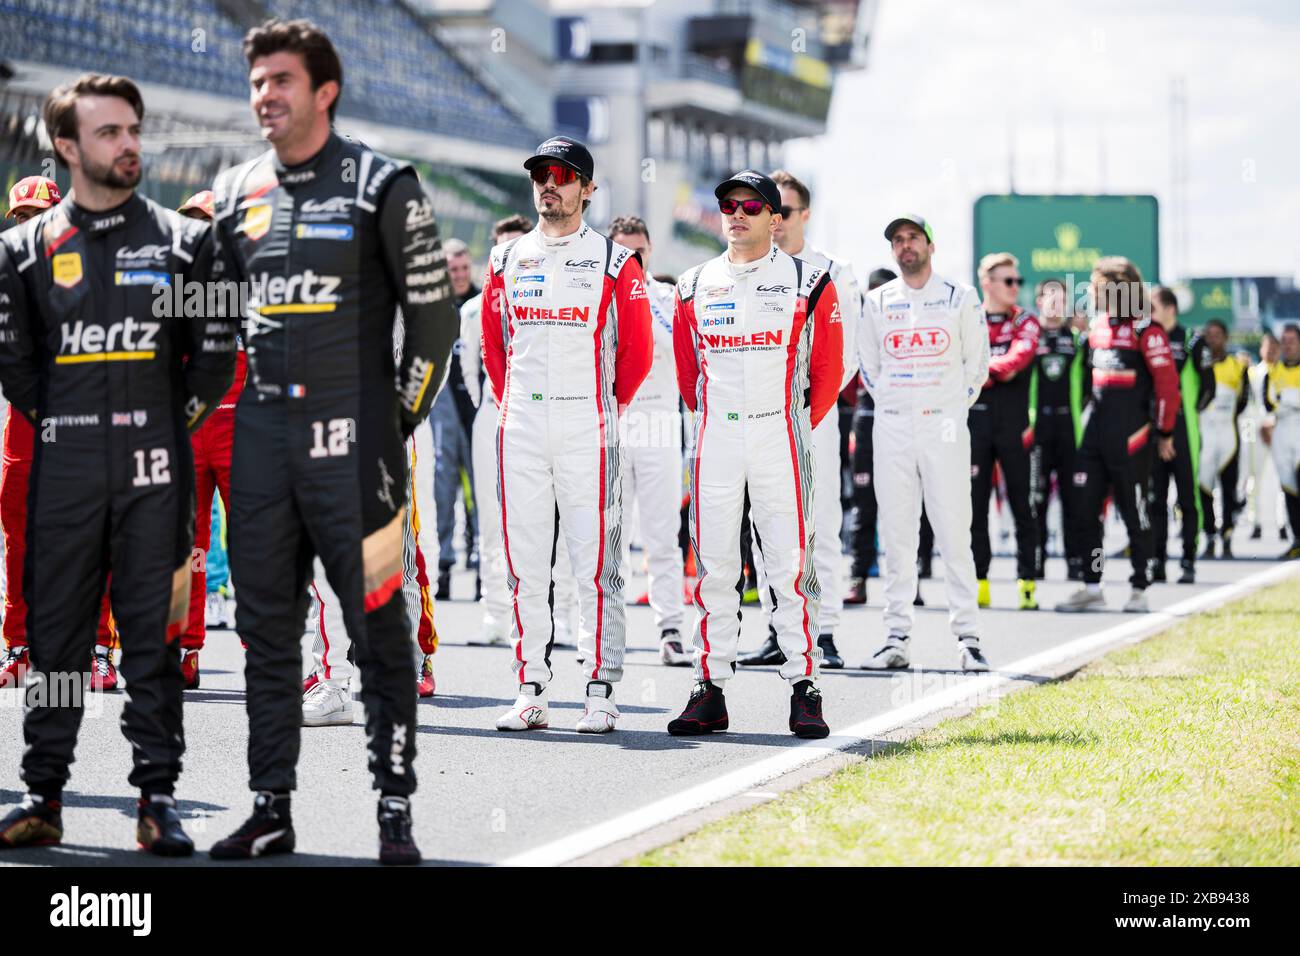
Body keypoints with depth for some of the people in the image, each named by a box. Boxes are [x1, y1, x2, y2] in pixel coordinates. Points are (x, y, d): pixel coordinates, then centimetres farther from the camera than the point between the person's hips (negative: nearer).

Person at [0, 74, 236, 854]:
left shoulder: (183, 241, 6)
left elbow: (217, 352, 7)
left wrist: (174, 420, 4)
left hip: (155, 468, -1)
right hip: (65, 470, 1)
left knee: (155, 634, 0)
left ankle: (158, 798, 3)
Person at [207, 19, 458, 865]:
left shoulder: (381, 185, -2)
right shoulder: (236, 194, 13)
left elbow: (434, 312, 0)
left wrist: (401, 420, -2)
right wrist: (223, 411, 15)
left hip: (351, 439, -5)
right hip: (260, 438, 5)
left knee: (379, 631, -2)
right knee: (266, 631, 8)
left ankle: (397, 816, 2)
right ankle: (271, 812, 15)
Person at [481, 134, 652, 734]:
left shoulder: (614, 262, 2)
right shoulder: (506, 260, 13)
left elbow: (637, 350, 6)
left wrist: (609, 405, 9)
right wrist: (512, 403, 15)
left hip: (588, 430, -3)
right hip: (520, 428, 4)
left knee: (595, 562, -5)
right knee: (524, 564, 3)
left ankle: (600, 690, -2)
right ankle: (531, 691, 7)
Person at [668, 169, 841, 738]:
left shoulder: (806, 282, 3)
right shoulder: (694, 286, 11)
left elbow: (828, 367, 7)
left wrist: (803, 423, 6)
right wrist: (711, 419, 14)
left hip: (780, 435, -3)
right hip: (714, 439, 3)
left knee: (790, 562, -5)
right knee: (712, 563, 2)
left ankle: (804, 687, 0)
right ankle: (711, 689, 7)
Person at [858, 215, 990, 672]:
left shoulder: (960, 298, 4)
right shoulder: (878, 302, 9)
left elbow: (978, 361, 10)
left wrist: (958, 406, 5)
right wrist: (886, 401, 10)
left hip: (944, 427, -2)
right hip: (892, 427, 2)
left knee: (954, 533, -6)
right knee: (896, 536, 2)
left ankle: (968, 638, -4)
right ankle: (897, 639, 6)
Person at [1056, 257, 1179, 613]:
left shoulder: (1145, 329, -10)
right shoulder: (1097, 326, 13)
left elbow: (1167, 381, -11)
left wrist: (1164, 432, -9)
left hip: (1130, 436, -7)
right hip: (1095, 433, 7)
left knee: (1134, 513, 1)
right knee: (1085, 510, 5)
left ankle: (1139, 589, 9)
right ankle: (1091, 587, 11)